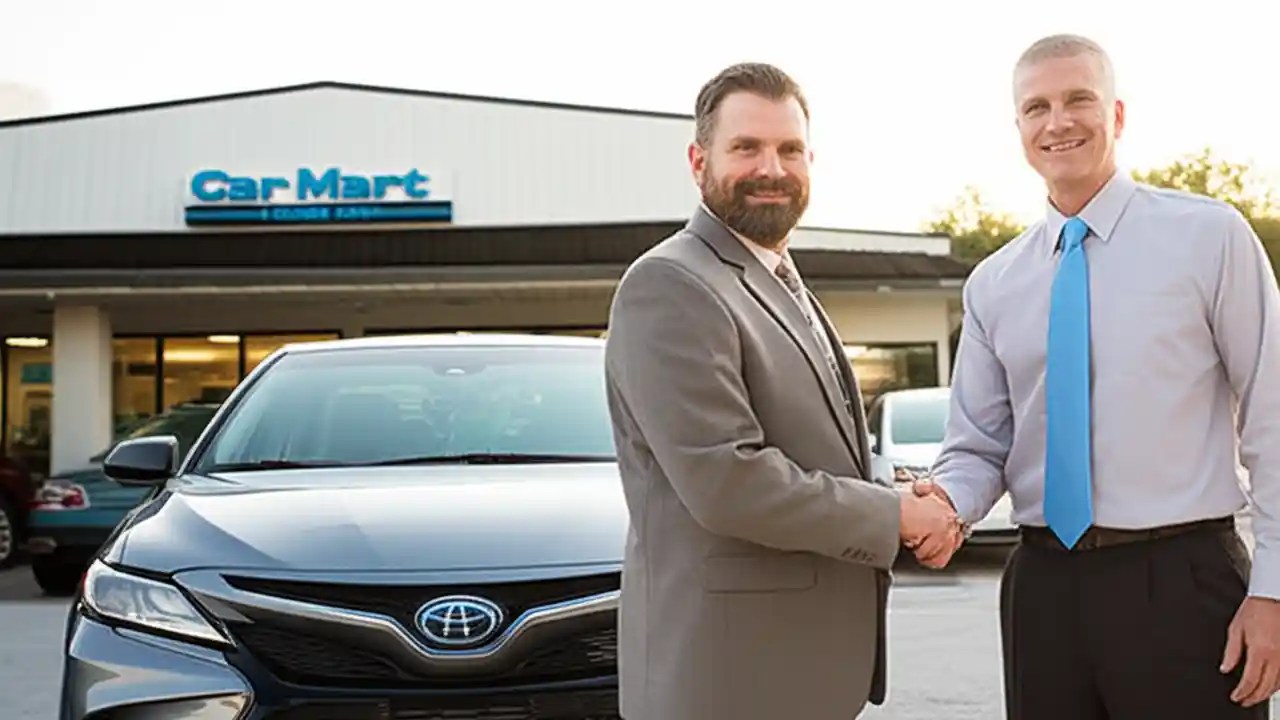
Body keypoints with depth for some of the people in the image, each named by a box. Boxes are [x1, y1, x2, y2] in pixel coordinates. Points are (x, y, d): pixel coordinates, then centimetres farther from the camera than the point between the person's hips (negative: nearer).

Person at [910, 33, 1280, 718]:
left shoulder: (1208, 236, -1)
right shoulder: (992, 284, 9)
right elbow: (980, 446, 11)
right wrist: (945, 499, -12)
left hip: (1183, 582, -3)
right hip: (1044, 585, 4)